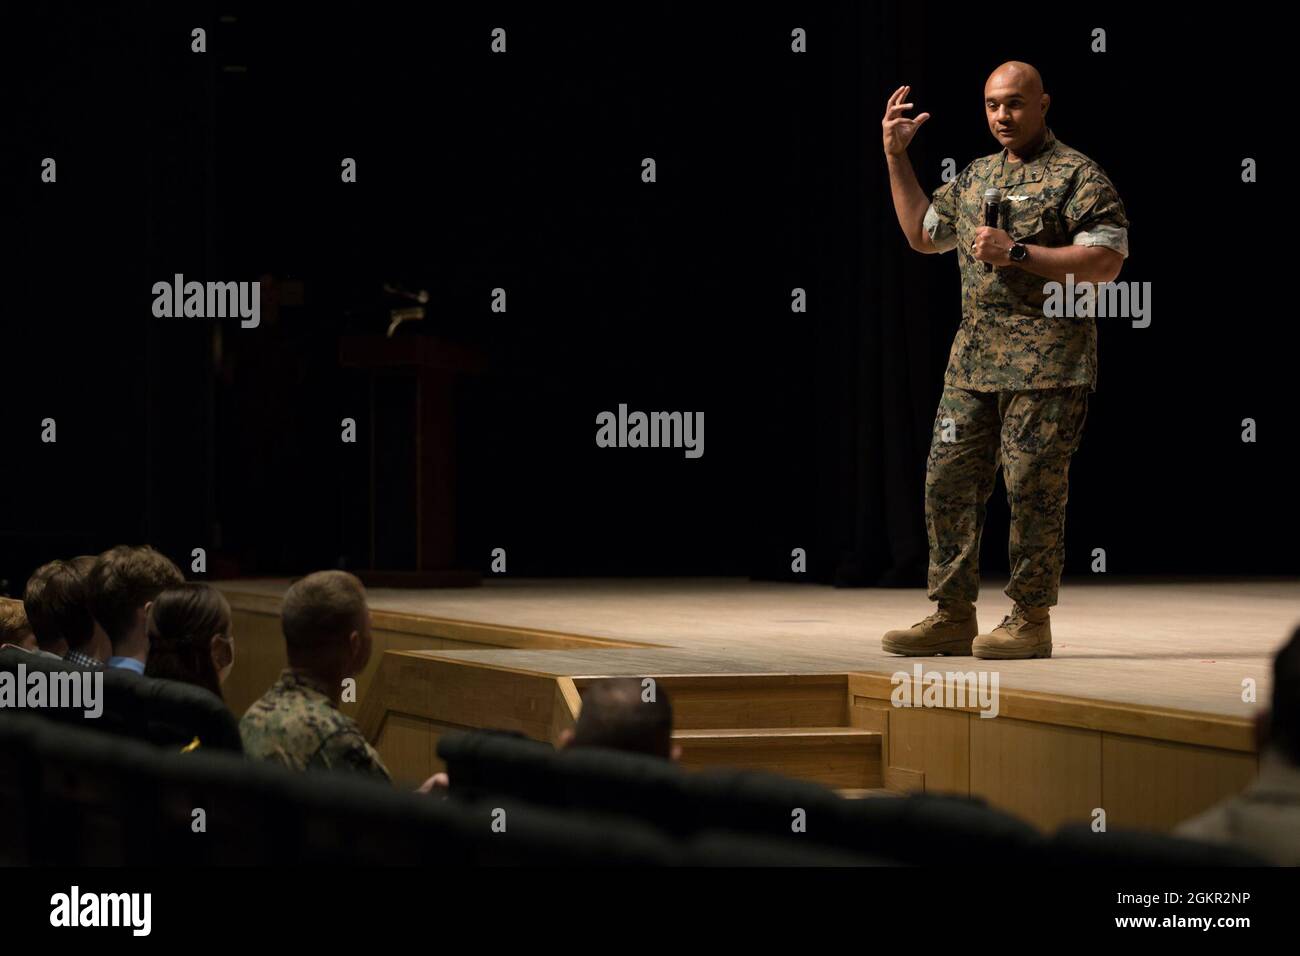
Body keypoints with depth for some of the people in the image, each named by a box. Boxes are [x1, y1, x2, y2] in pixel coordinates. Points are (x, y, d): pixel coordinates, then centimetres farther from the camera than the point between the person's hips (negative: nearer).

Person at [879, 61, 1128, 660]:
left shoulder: (1079, 177, -3)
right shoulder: (976, 177, 19)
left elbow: (1106, 263, -13)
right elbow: (922, 234, 31)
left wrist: (1017, 253, -16)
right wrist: (896, 156, 25)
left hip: (1047, 362, -7)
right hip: (973, 360, 7)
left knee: (1033, 490, -6)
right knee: (948, 481, 3)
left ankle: (1030, 621, 1)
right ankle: (952, 616, 9)